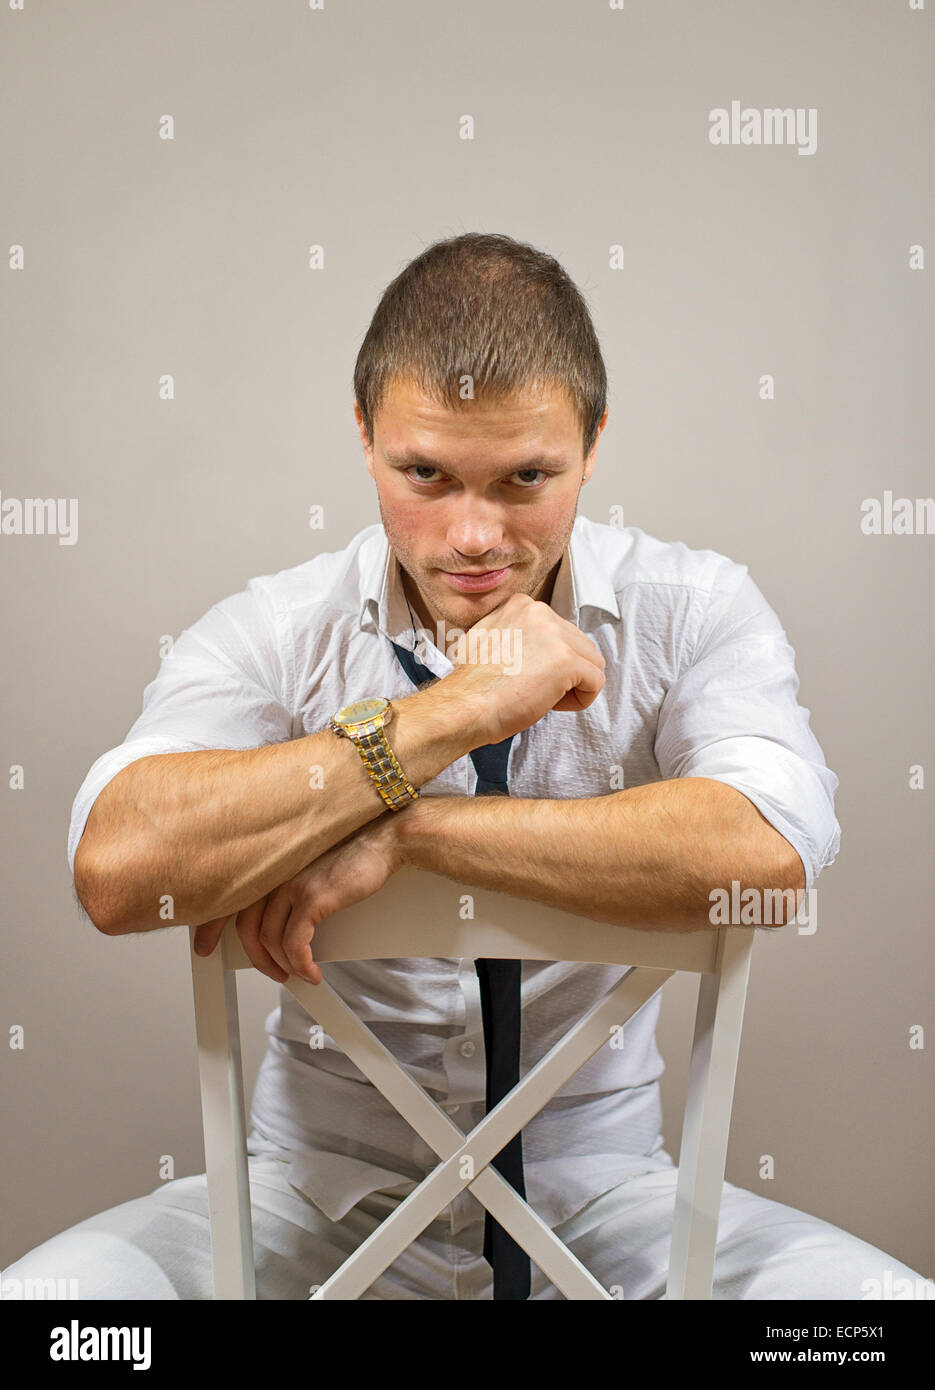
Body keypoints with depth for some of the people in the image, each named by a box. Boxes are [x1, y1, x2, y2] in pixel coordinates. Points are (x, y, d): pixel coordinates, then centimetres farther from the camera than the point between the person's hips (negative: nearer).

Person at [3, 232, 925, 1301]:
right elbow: (117, 868, -26)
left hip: (598, 1182, 1)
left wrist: (407, 831, -26)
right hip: (326, 1184, 0)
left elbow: (770, 851, -25)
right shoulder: (272, 634, -7)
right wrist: (450, 712, -26)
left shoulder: (692, 610, -6)